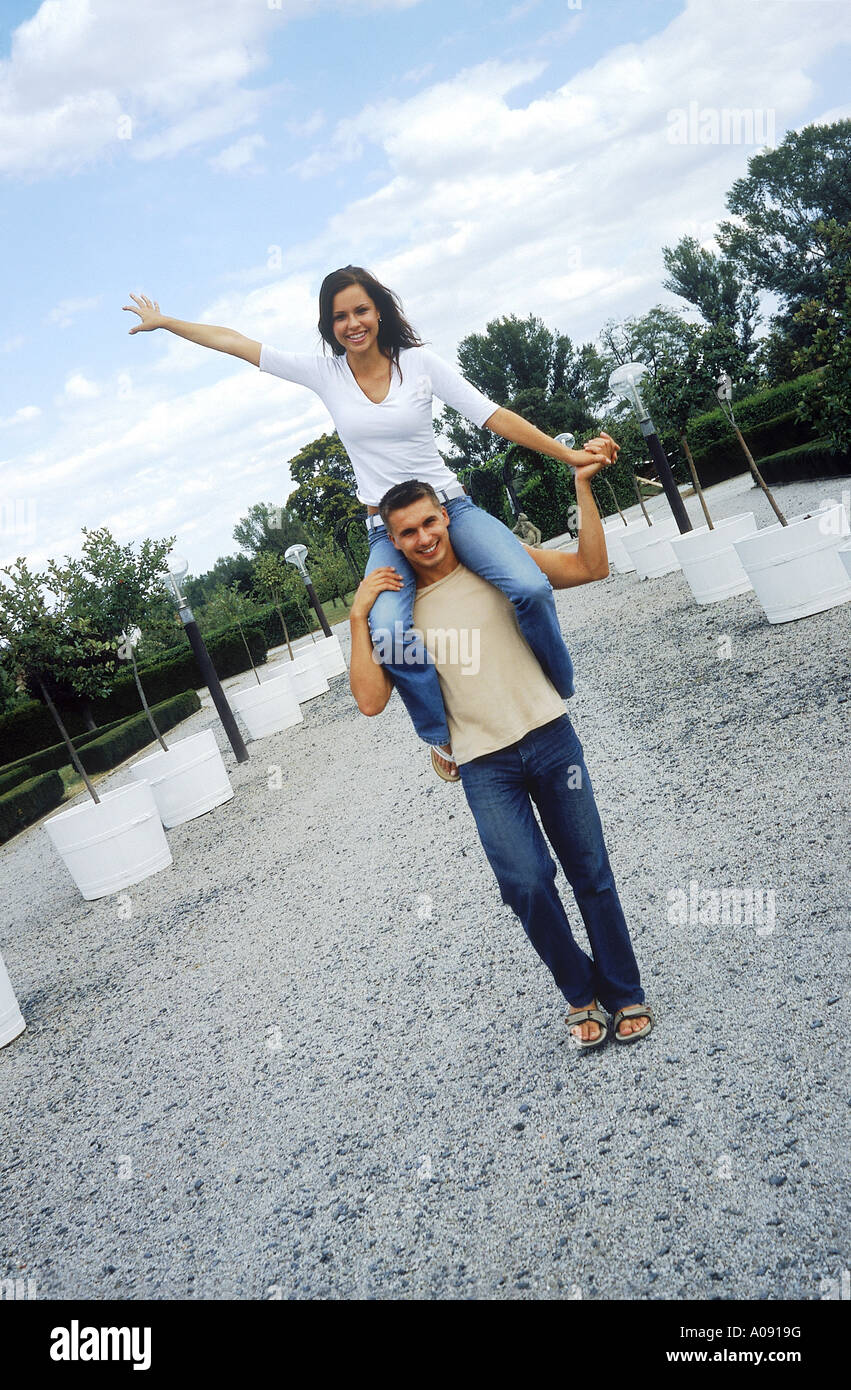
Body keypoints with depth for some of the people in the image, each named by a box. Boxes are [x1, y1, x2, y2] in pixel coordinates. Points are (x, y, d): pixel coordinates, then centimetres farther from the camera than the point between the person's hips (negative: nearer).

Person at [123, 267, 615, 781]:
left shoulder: (419, 361, 0)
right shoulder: (324, 373, 4)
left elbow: (494, 416, -1)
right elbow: (235, 342, 10)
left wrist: (568, 454, -6)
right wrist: (164, 321, 14)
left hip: (450, 507, 0)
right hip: (388, 530, 1)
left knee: (531, 588, -29)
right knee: (388, 633, -31)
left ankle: (557, 697, -2)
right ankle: (444, 734, -5)